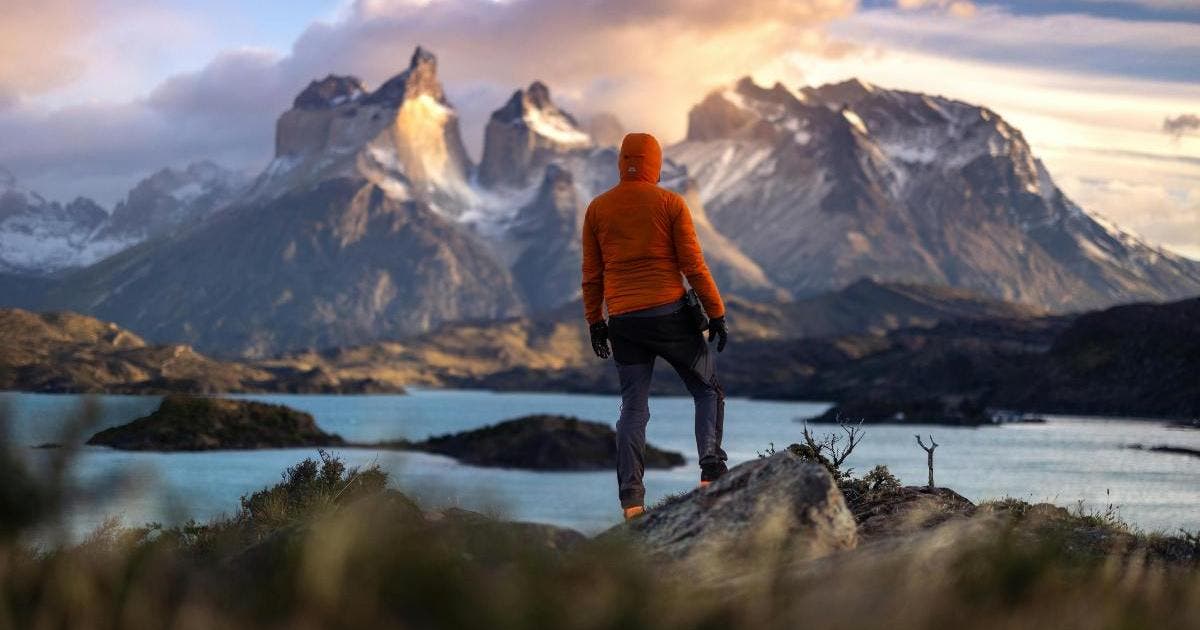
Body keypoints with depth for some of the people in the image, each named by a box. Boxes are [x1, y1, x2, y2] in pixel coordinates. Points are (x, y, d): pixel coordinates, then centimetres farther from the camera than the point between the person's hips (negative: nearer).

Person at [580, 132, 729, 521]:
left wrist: (595, 322, 17)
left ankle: (631, 498, -3)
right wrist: (716, 313, 2)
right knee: (708, 391, 12)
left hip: (623, 322, 3)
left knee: (633, 408, 7)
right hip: (671, 314, -3)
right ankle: (712, 472, -6)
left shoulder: (598, 208, 7)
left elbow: (591, 274, 9)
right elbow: (693, 266, -4)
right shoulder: (670, 203, -2)